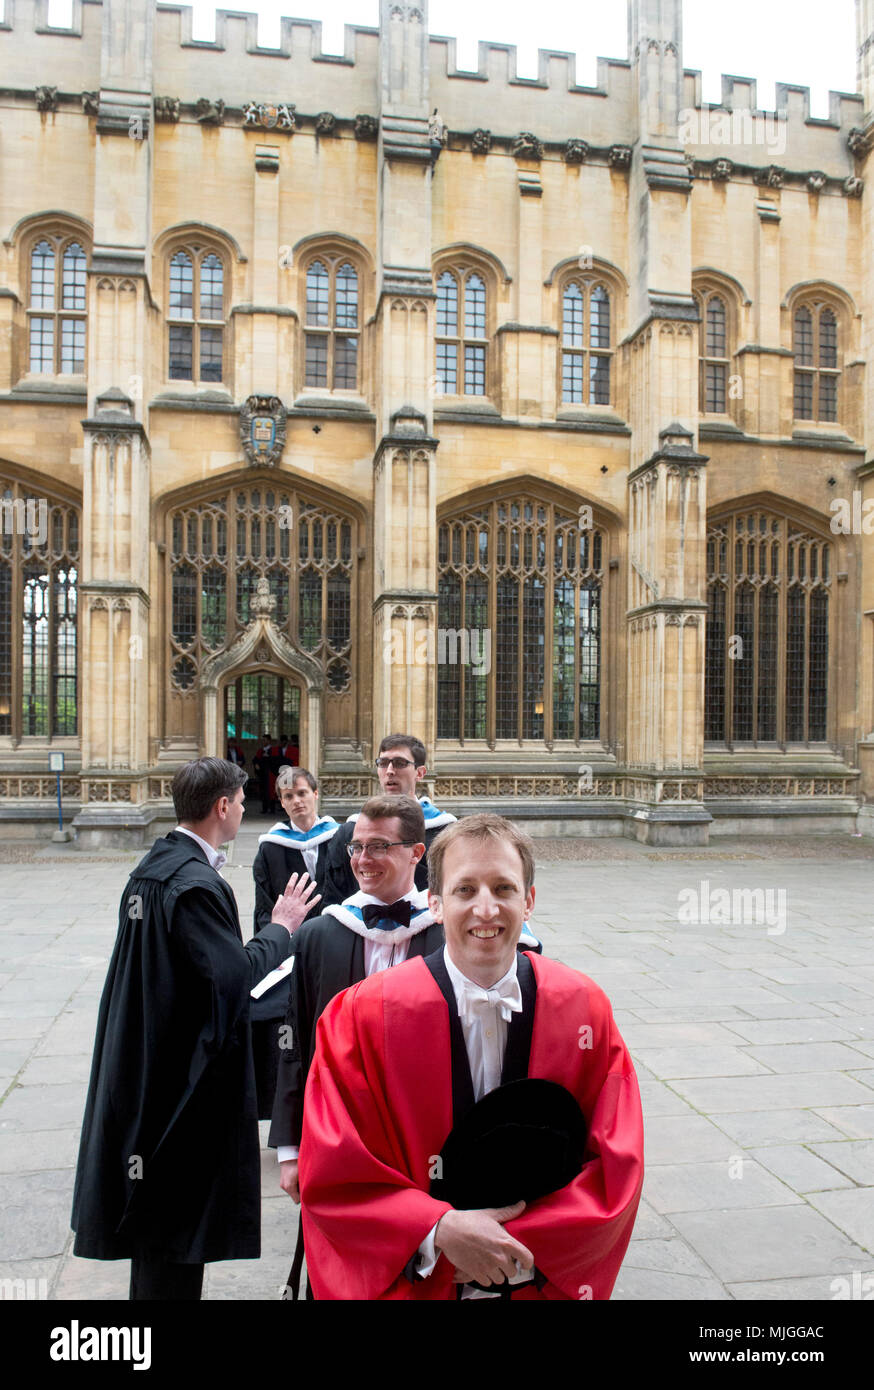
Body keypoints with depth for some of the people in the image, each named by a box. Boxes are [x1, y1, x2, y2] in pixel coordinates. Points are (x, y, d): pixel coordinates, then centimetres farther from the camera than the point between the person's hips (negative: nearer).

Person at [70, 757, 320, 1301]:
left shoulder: (153, 866, 6)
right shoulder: (196, 883, -24)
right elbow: (235, 976, -26)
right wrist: (282, 927, -13)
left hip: (147, 1065, 10)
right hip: (186, 1068, -10)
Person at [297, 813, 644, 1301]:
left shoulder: (585, 1010, -13)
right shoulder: (362, 1016, -18)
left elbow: (617, 1169, -9)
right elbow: (332, 1174, -14)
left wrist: (519, 1250, -17)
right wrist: (440, 1232, -23)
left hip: (544, 1280, 2)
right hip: (412, 1282, -1)